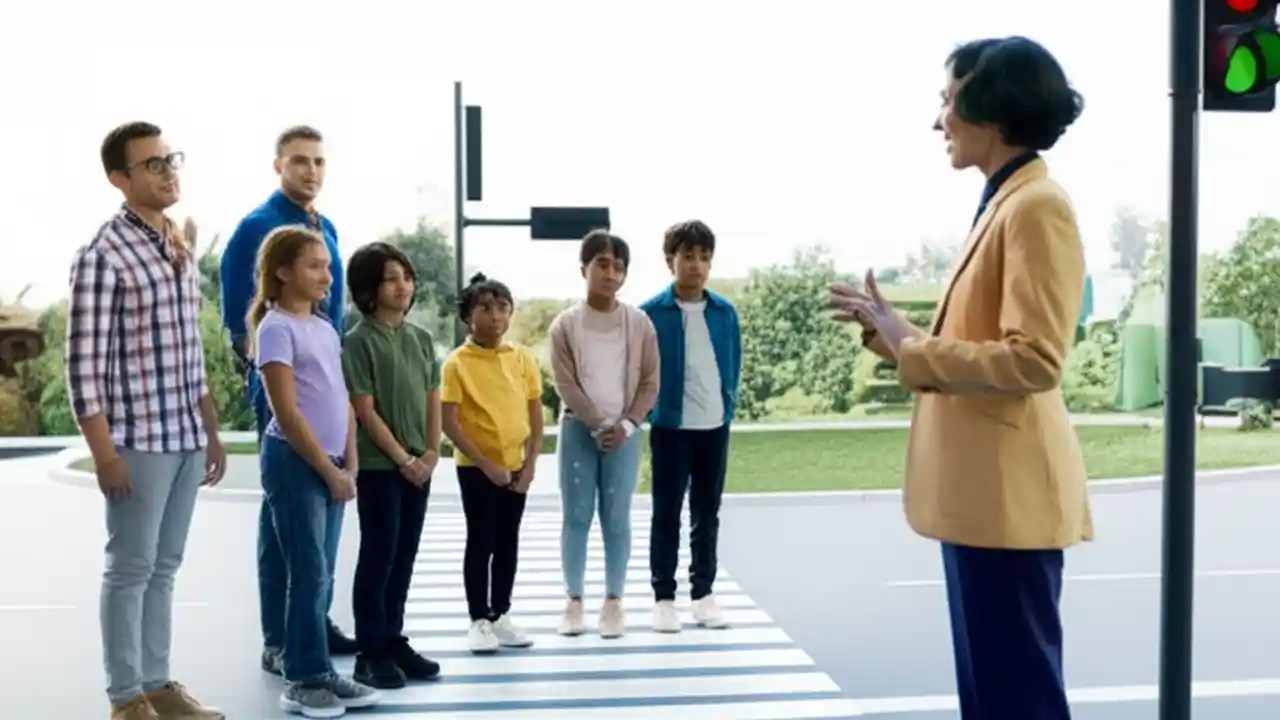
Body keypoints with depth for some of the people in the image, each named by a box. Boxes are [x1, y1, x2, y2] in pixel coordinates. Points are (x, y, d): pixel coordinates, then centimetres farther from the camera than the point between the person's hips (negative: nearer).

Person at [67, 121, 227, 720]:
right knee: (131, 568, 3)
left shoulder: (181, 247, 12)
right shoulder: (102, 255, -12)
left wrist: (211, 432, 16)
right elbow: (84, 364, -13)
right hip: (138, 440, -7)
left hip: (185, 437, 7)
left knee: (165, 566, 14)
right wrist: (104, 453, -16)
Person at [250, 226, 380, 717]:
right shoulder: (276, 328, -10)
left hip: (330, 465, 8)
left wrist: (348, 465, 4)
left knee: (323, 575, 11)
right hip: (294, 462, -7)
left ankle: (317, 672, 18)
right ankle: (304, 679, 5)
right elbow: (286, 412, -15)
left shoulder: (326, 329, 14)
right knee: (309, 573, -4)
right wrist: (329, 470, -13)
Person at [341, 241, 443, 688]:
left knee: (405, 556, 11)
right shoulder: (358, 341, -9)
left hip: (419, 465, 6)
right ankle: (370, 651, 7)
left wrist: (431, 452, -1)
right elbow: (366, 412, -12)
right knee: (379, 555, -2)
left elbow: (433, 400, 11)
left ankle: (393, 640, 21)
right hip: (379, 465, -6)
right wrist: (403, 458, -13)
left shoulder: (422, 339, 10)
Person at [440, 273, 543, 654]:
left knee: (508, 543, 12)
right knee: (480, 542, 3)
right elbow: (449, 422, -13)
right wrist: (485, 464, -16)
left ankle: (501, 615, 24)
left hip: (515, 466, 4)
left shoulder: (523, 358, 2)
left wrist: (529, 464, -2)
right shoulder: (458, 362, -10)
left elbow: (535, 415, 6)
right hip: (476, 468, -4)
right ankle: (479, 620, 13)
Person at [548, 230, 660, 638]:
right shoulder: (565, 325, -2)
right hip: (578, 429, 0)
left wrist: (626, 425, -10)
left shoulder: (640, 323, 1)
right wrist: (598, 426, -11)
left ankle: (613, 602, 14)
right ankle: (574, 601, 14)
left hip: (623, 431, 0)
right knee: (575, 517, 3)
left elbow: (649, 382, 1)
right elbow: (566, 385, -5)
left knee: (617, 519, 3)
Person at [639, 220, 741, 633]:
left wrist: (729, 404, 7)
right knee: (667, 514, 4)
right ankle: (664, 597, 12)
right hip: (670, 427, -3)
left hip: (715, 426, 4)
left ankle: (703, 593, 21)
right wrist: (652, 412, -3)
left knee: (707, 514, 11)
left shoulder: (725, 312, 3)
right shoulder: (651, 313, -7)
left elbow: (734, 363, 12)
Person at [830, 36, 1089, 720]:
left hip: (1008, 492, -10)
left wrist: (909, 347, -16)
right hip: (980, 490, 10)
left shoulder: (1038, 206, -14)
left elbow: (1032, 361, -22)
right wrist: (891, 332, 10)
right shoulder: (1003, 203, 15)